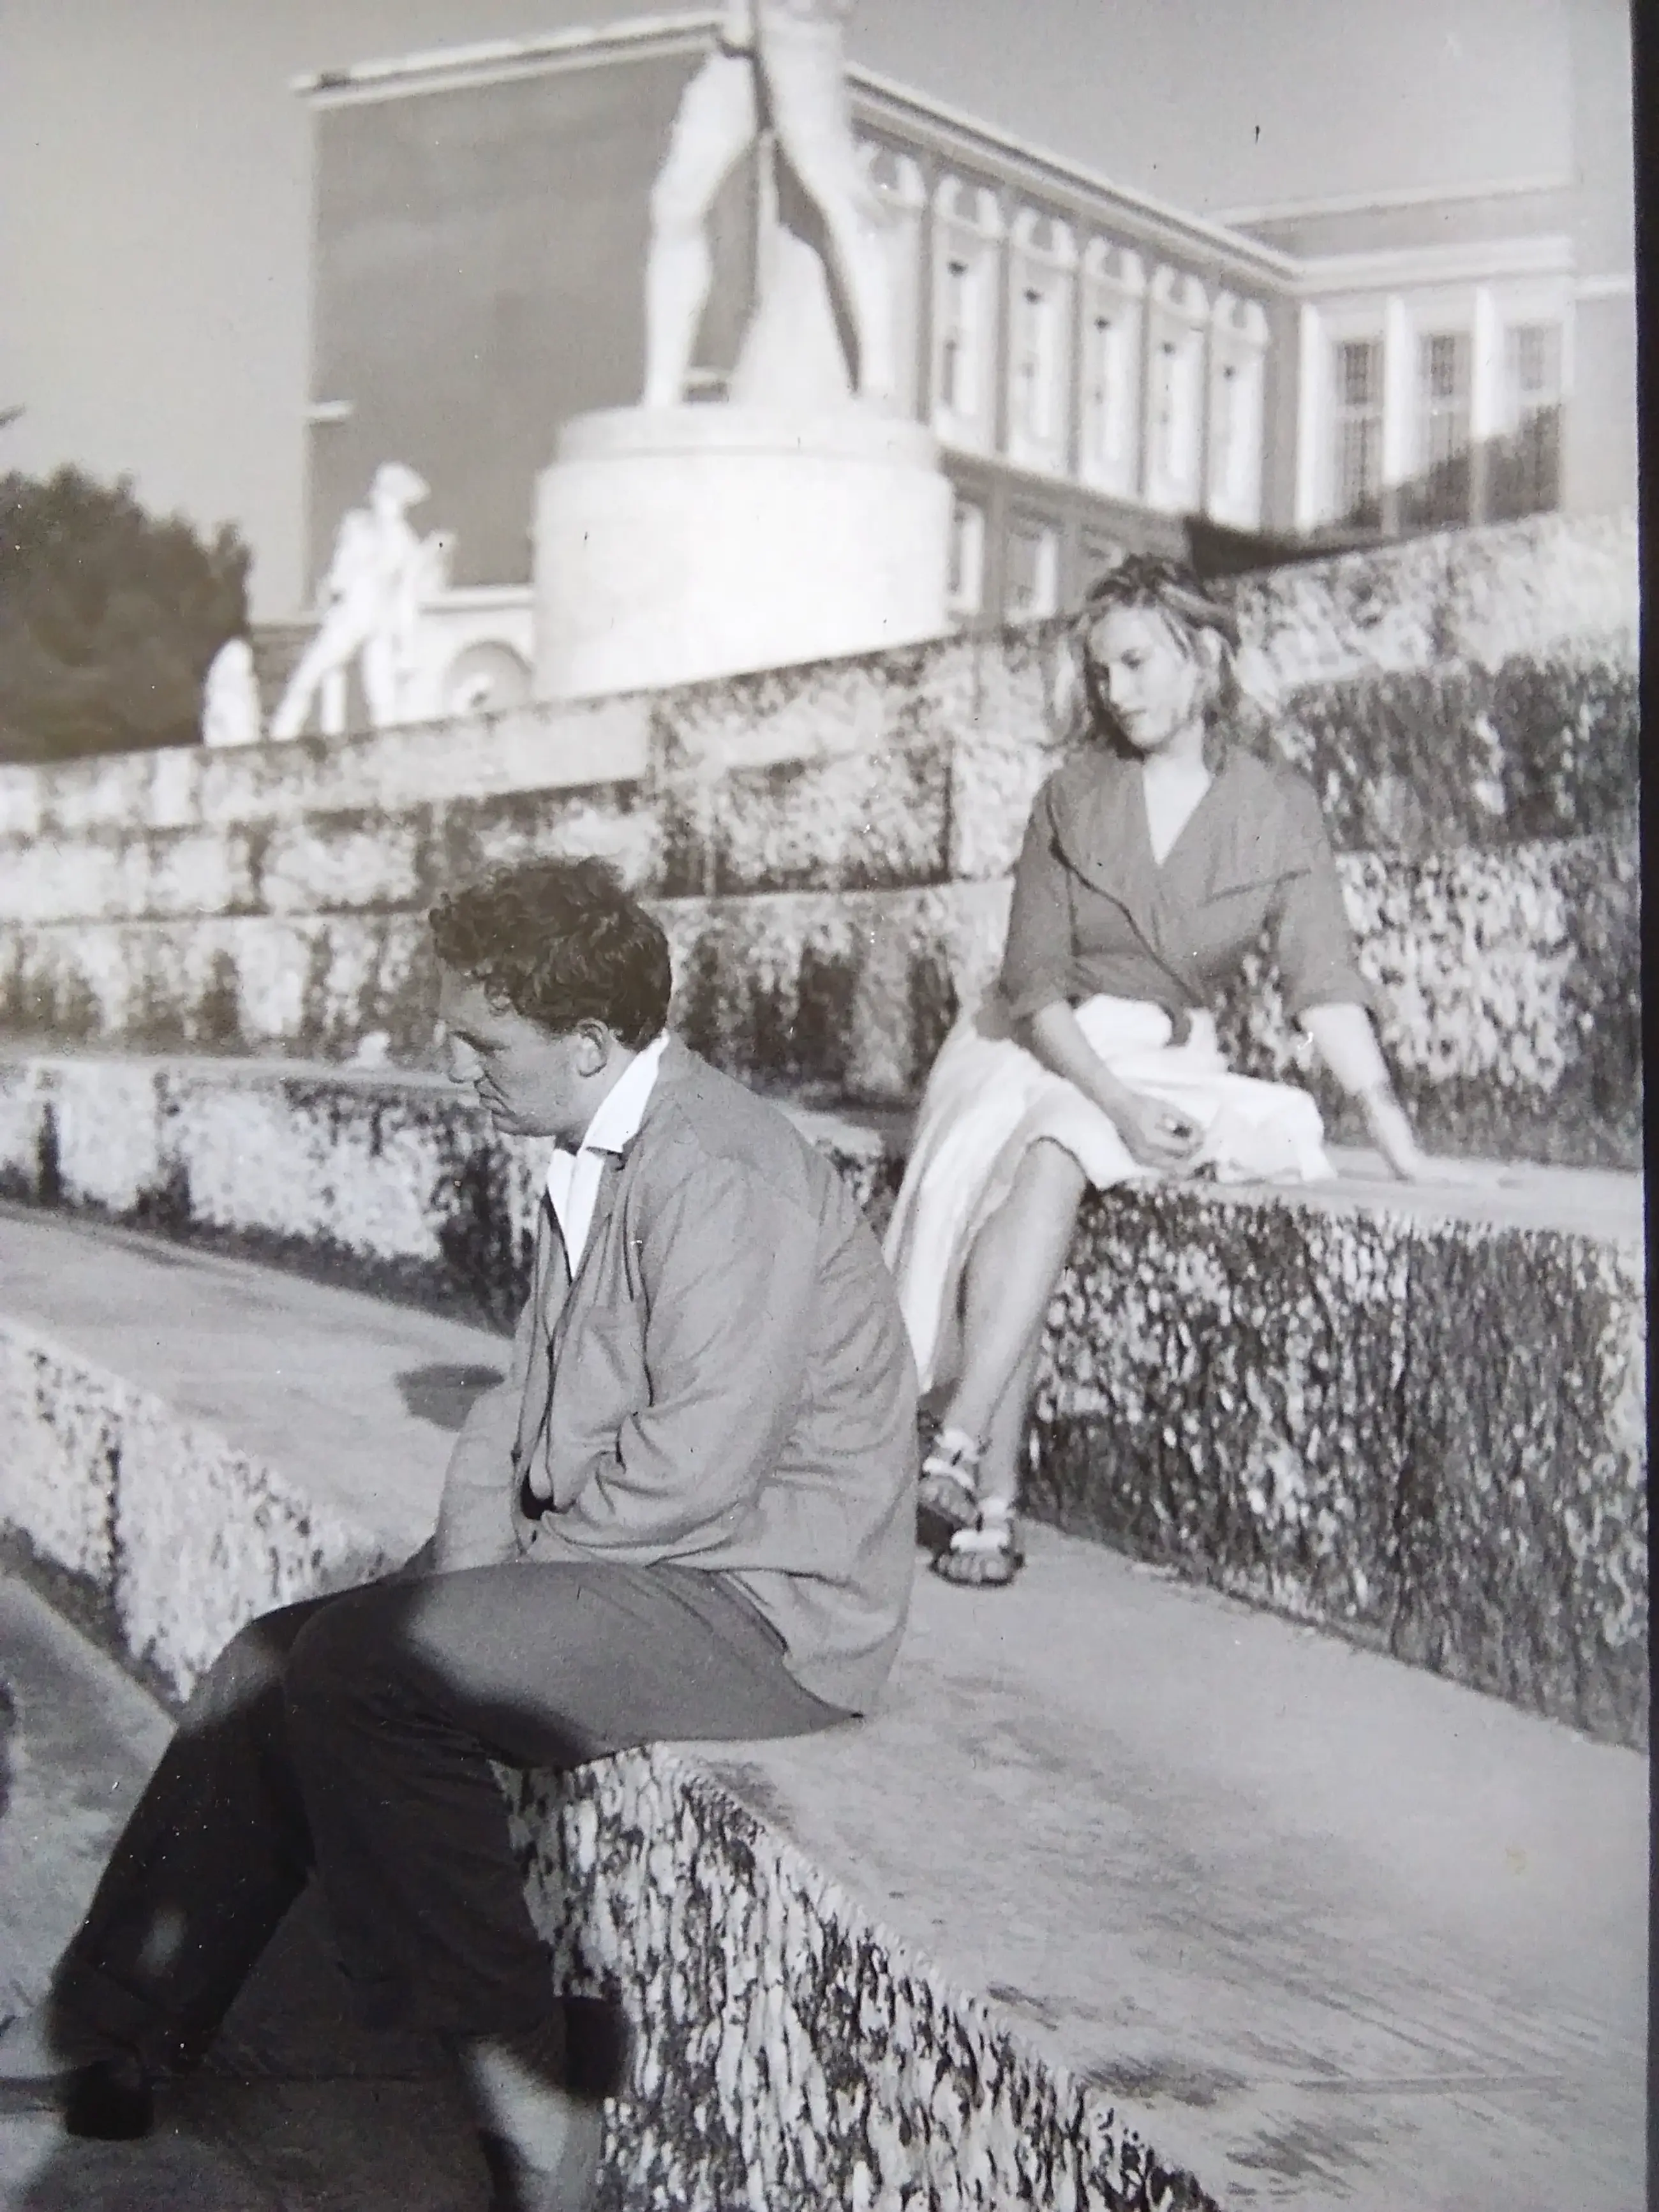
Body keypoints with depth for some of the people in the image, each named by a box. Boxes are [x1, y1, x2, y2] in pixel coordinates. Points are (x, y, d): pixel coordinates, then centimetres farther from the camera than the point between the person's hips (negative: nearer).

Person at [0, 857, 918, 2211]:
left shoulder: (723, 1178, -21)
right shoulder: (595, 1159, 11)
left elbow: (692, 1463, -26)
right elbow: (535, 1395, 14)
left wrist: (519, 1560, -12)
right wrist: (472, 1547, -3)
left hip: (760, 1604, -10)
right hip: (634, 1571, 10)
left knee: (359, 1674, -22)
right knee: (280, 1662, 4)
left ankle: (524, 2077, -8)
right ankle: (116, 2032, 13)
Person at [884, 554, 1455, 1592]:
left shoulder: (1280, 809, -1)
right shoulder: (1072, 799, 2)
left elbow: (1324, 984, -8)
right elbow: (1035, 983, -4)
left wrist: (1405, 1147, -20)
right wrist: (1116, 1102, -20)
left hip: (1170, 1066, 0)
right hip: (1036, 1053, 1)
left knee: (1048, 1158, -32)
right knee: (1044, 1163, -32)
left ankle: (957, 1451, -37)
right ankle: (991, 1499, -37)